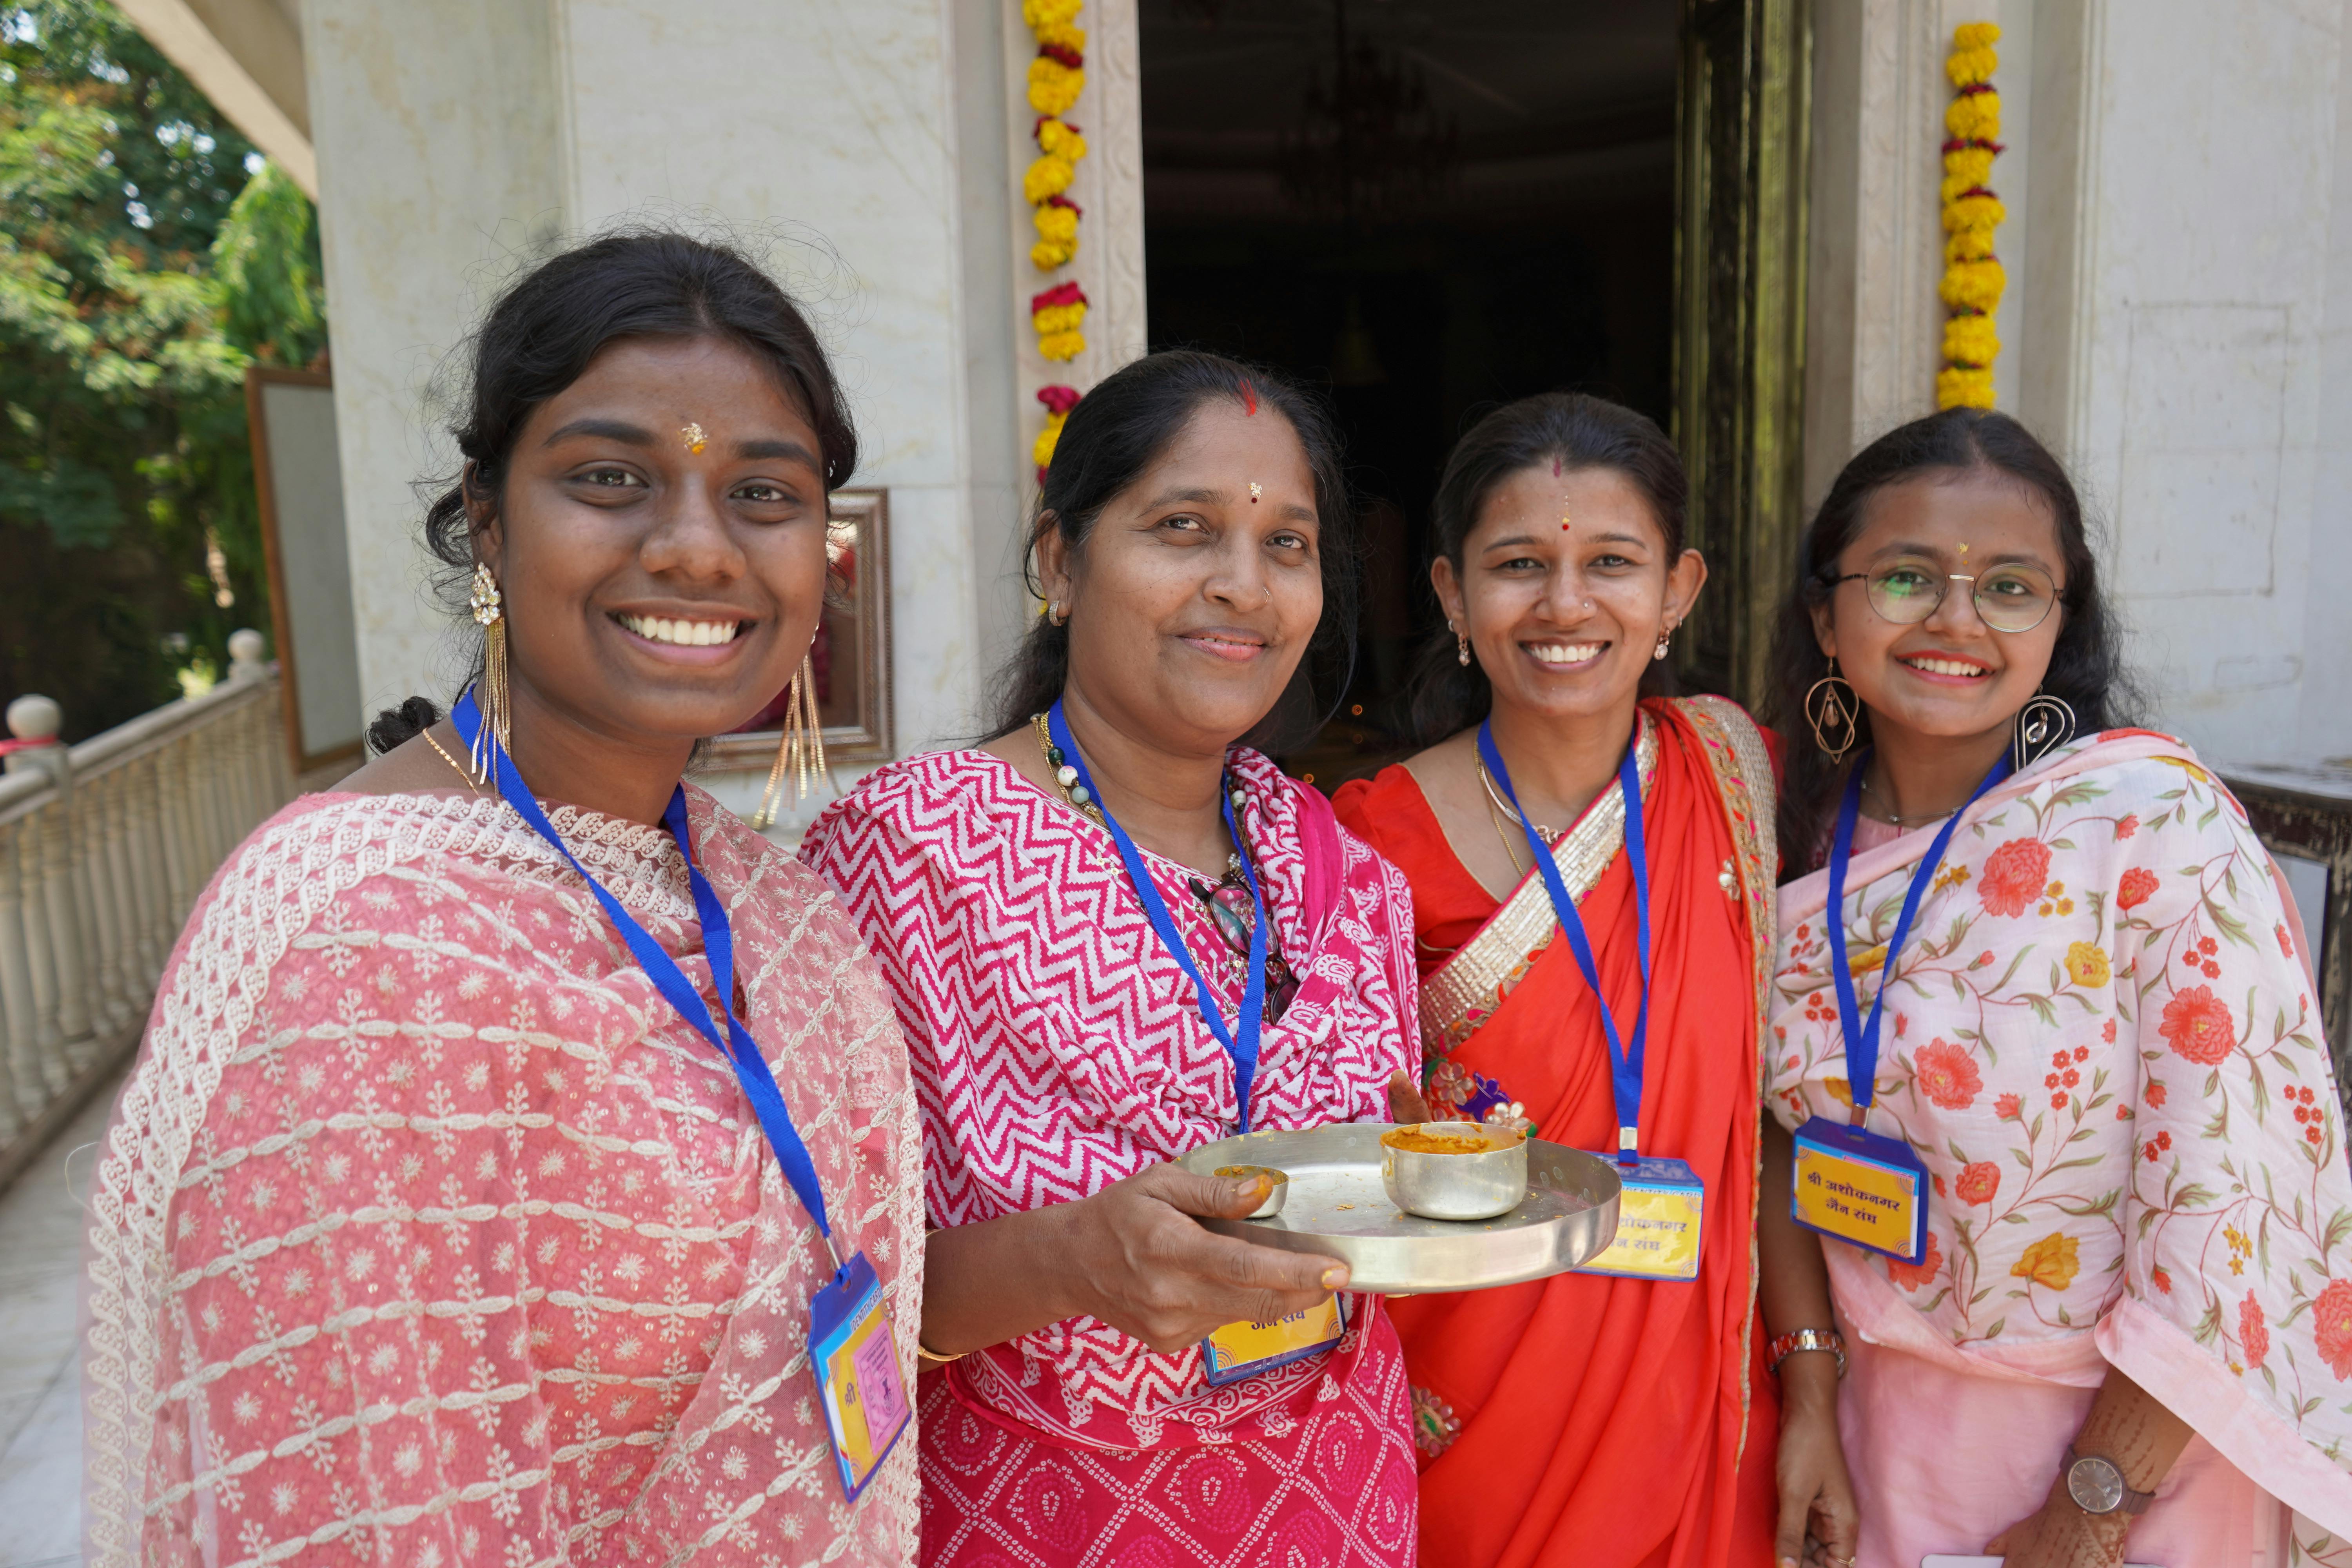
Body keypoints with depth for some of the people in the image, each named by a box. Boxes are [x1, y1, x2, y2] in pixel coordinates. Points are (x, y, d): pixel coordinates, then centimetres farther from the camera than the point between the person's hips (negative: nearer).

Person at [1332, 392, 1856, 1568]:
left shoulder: (1727, 768, -4)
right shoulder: (1375, 846, -13)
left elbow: (1767, 1097, 0)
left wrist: (1813, 1383, -2)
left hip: (1693, 1425, 3)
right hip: (1459, 1428, -2)